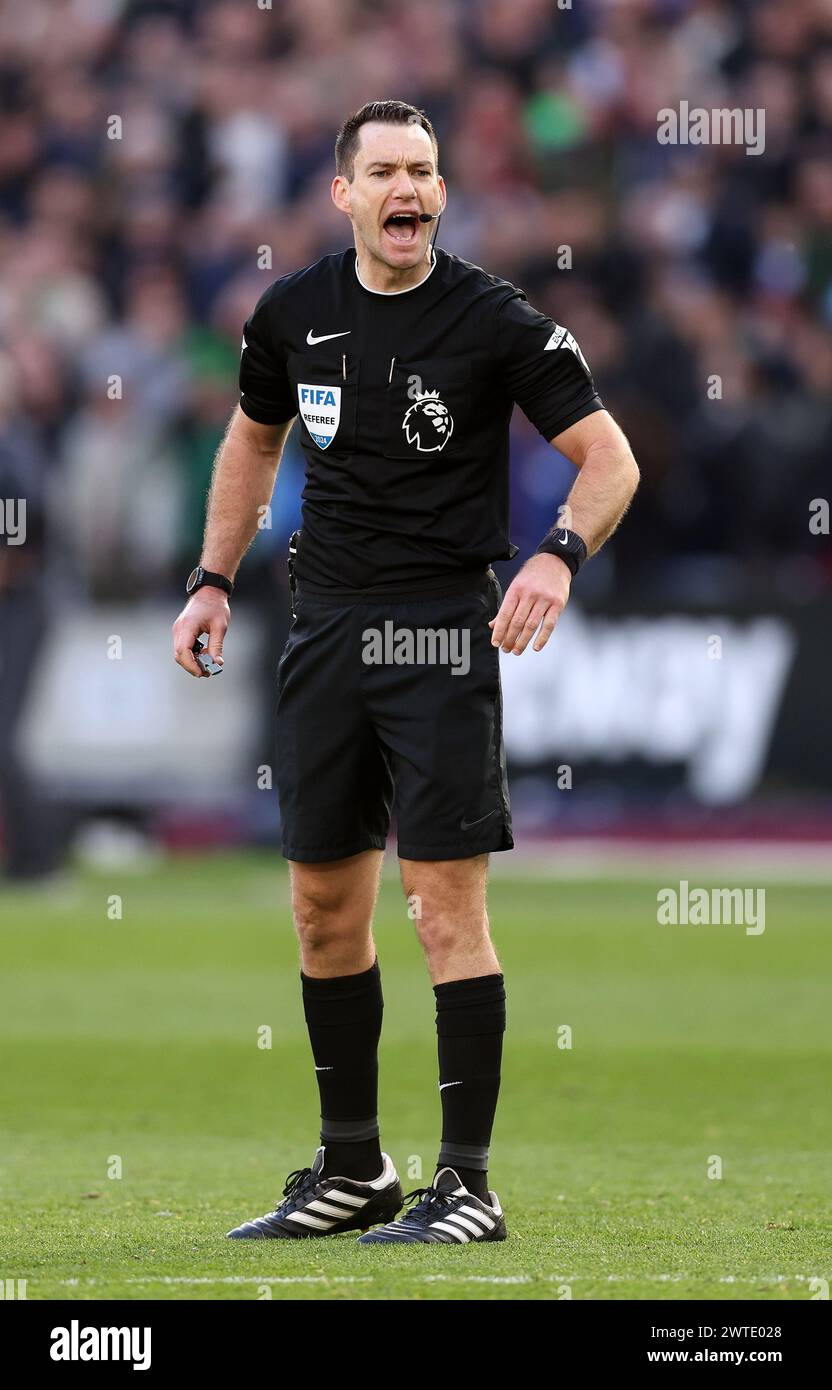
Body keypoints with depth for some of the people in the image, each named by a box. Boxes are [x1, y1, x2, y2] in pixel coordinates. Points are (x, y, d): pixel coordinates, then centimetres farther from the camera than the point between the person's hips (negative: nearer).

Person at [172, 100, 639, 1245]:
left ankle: (467, 1184, -6)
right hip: (326, 626, 5)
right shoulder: (294, 313, 6)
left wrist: (559, 555, -25)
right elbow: (253, 439, 24)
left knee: (447, 904, -10)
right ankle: (353, 1170, 21)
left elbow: (610, 459, -7)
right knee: (324, 908, 9)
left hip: (443, 631, -5)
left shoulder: (497, 321, -8)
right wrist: (214, 579, 16)